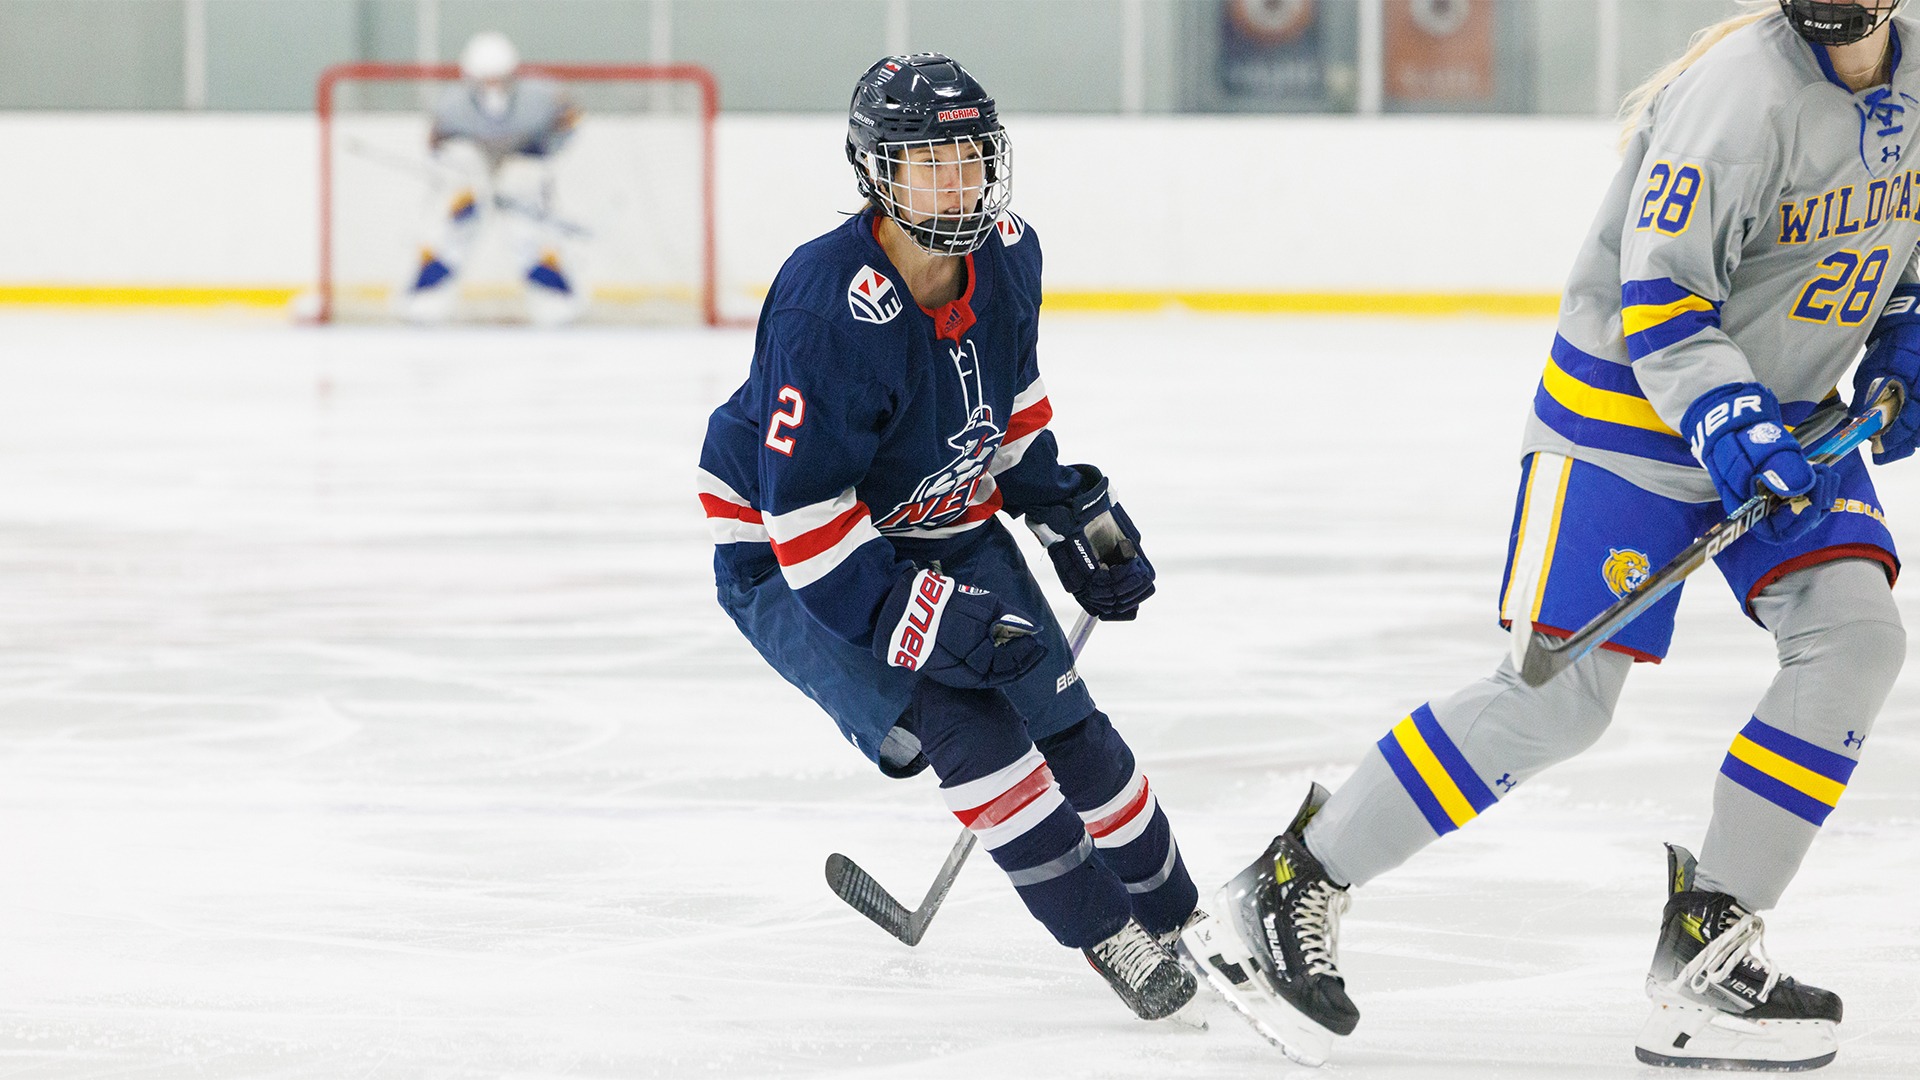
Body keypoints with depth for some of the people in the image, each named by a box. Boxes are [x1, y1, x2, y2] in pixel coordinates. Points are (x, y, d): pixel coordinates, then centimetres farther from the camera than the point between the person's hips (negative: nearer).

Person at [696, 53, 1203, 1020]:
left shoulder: (1006, 256, -9)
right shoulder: (828, 314, -34)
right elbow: (804, 510, -31)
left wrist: (1072, 515, 8)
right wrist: (926, 621, -34)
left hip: (944, 527, 7)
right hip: (783, 553, -7)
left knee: (1062, 716, 5)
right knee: (959, 721, -22)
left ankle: (1181, 918, 23)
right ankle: (1107, 937, -11)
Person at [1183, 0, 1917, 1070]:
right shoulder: (1744, 89, -25)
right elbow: (1661, 300, -26)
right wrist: (1733, 433, -37)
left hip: (1783, 408, 7)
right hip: (1631, 404, -7)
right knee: (1560, 699, -11)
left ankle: (1708, 947, -5)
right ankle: (1293, 887, 0)